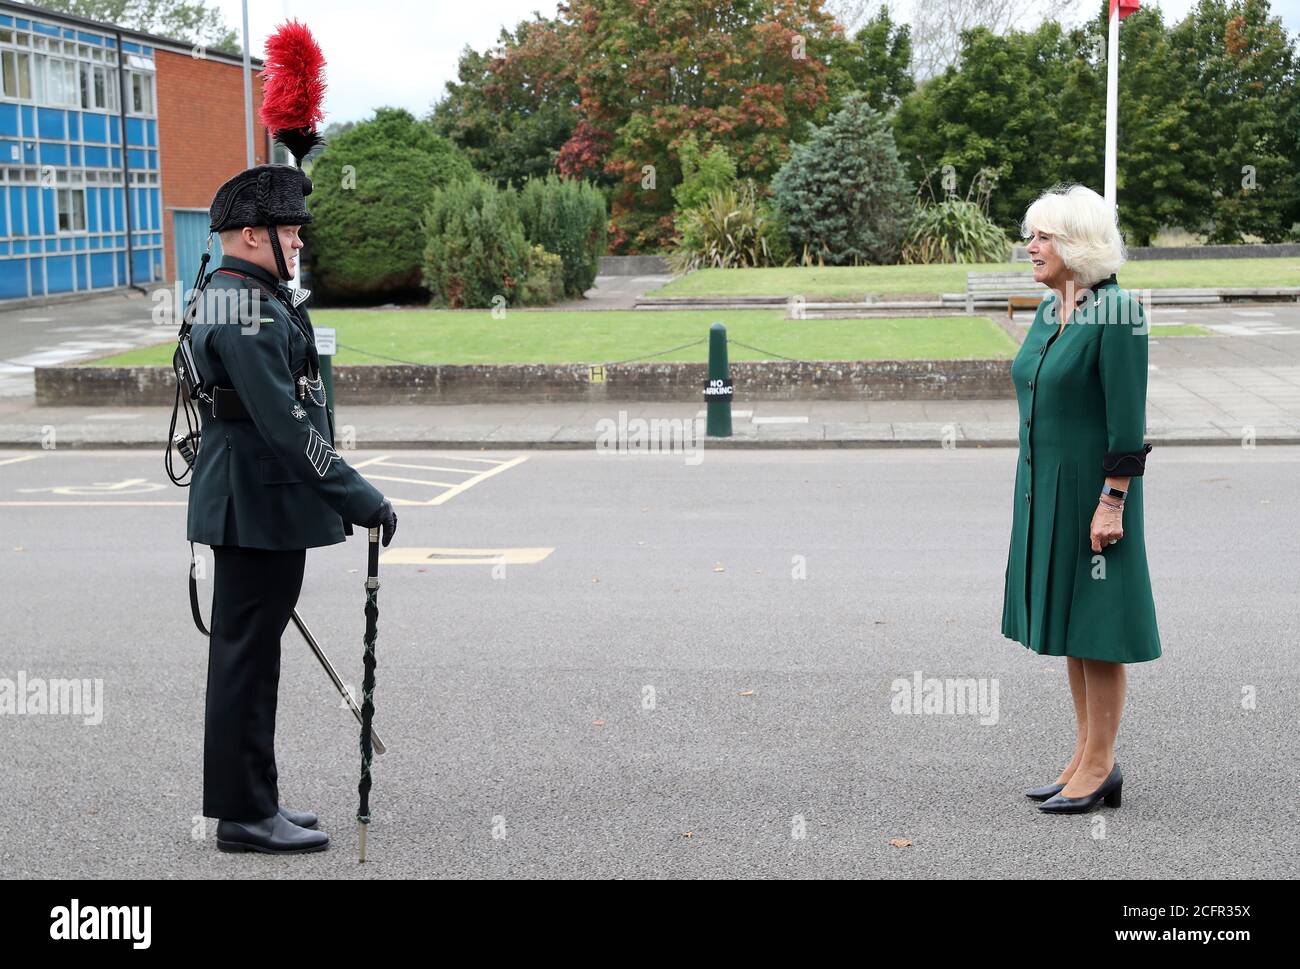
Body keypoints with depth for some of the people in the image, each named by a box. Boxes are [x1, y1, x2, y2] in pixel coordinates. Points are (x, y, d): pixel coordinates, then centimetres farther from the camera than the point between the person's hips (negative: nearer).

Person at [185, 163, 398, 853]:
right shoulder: (247, 310, -19)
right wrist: (360, 499, -23)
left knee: (247, 653, 15)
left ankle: (250, 802, 24)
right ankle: (244, 815, 6)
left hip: (250, 504, 11)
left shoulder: (230, 296, 15)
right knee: (246, 654, -3)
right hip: (258, 507, -11)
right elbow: (285, 422, -25)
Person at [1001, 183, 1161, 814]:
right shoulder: (1048, 311, 10)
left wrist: (1112, 502, -20)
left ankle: (1099, 767, 10)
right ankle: (1088, 757, 24)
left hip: (1090, 488, -9)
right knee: (1068, 626, 14)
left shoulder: (1115, 311, -16)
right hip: (1043, 486, 9)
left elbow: (1128, 419, -18)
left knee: (1093, 630, 0)